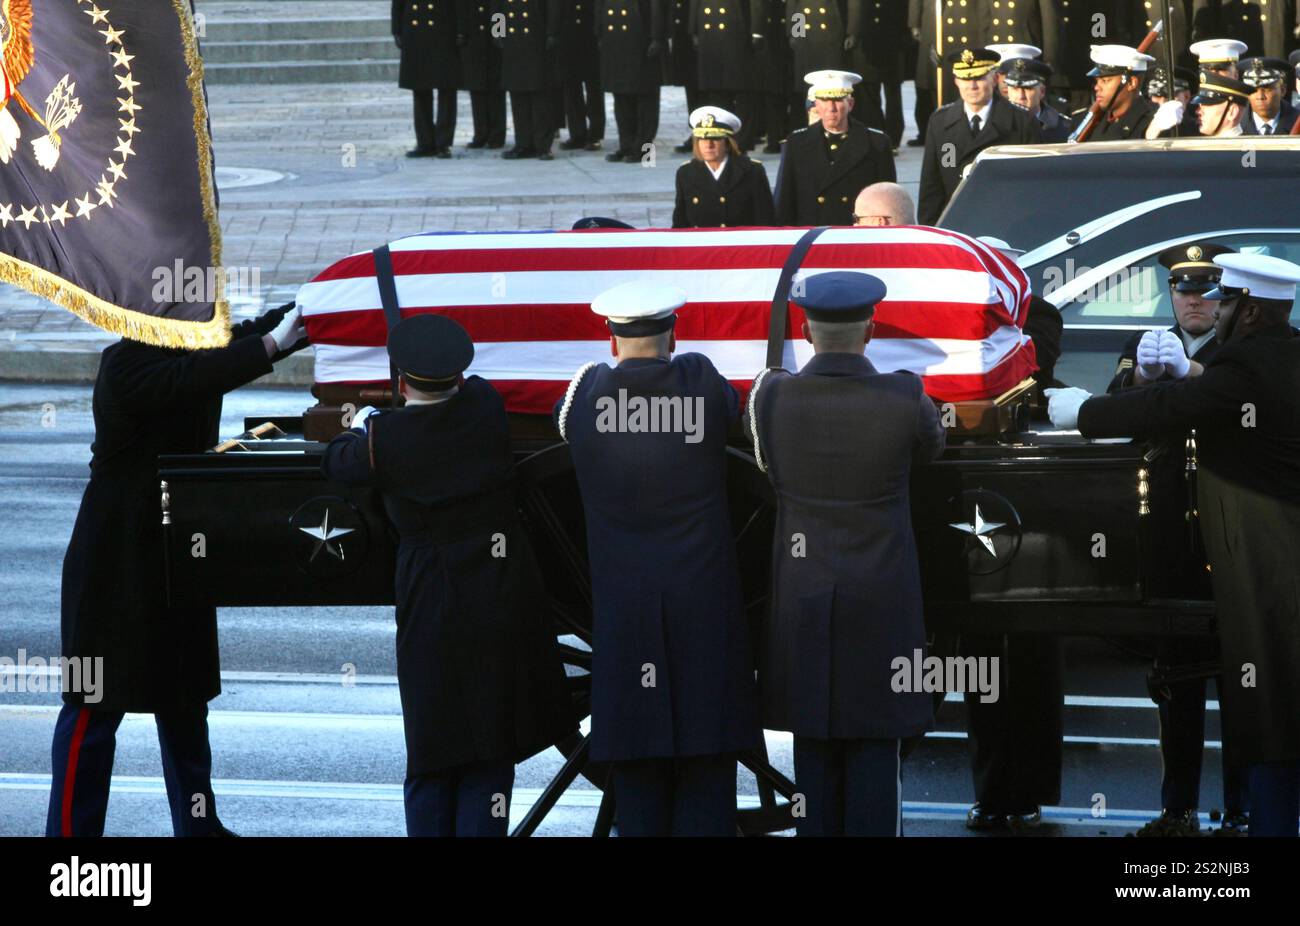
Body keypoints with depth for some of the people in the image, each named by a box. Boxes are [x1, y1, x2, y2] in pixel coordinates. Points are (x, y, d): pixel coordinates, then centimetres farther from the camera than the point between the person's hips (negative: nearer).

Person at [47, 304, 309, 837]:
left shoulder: (197, 350, 4)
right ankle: (71, 829, 1)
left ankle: (197, 823, 27)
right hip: (119, 565, -9)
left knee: (184, 697, 17)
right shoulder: (126, 364, -21)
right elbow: (185, 381, -38)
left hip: (178, 554, 9)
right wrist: (273, 343, -43)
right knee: (96, 702, -4)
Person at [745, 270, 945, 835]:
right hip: (881, 602, -2)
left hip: (802, 603, 2)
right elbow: (930, 447, 11)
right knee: (875, 749, 3)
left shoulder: (769, 396, -8)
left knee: (814, 752, 8)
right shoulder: (905, 401, -13)